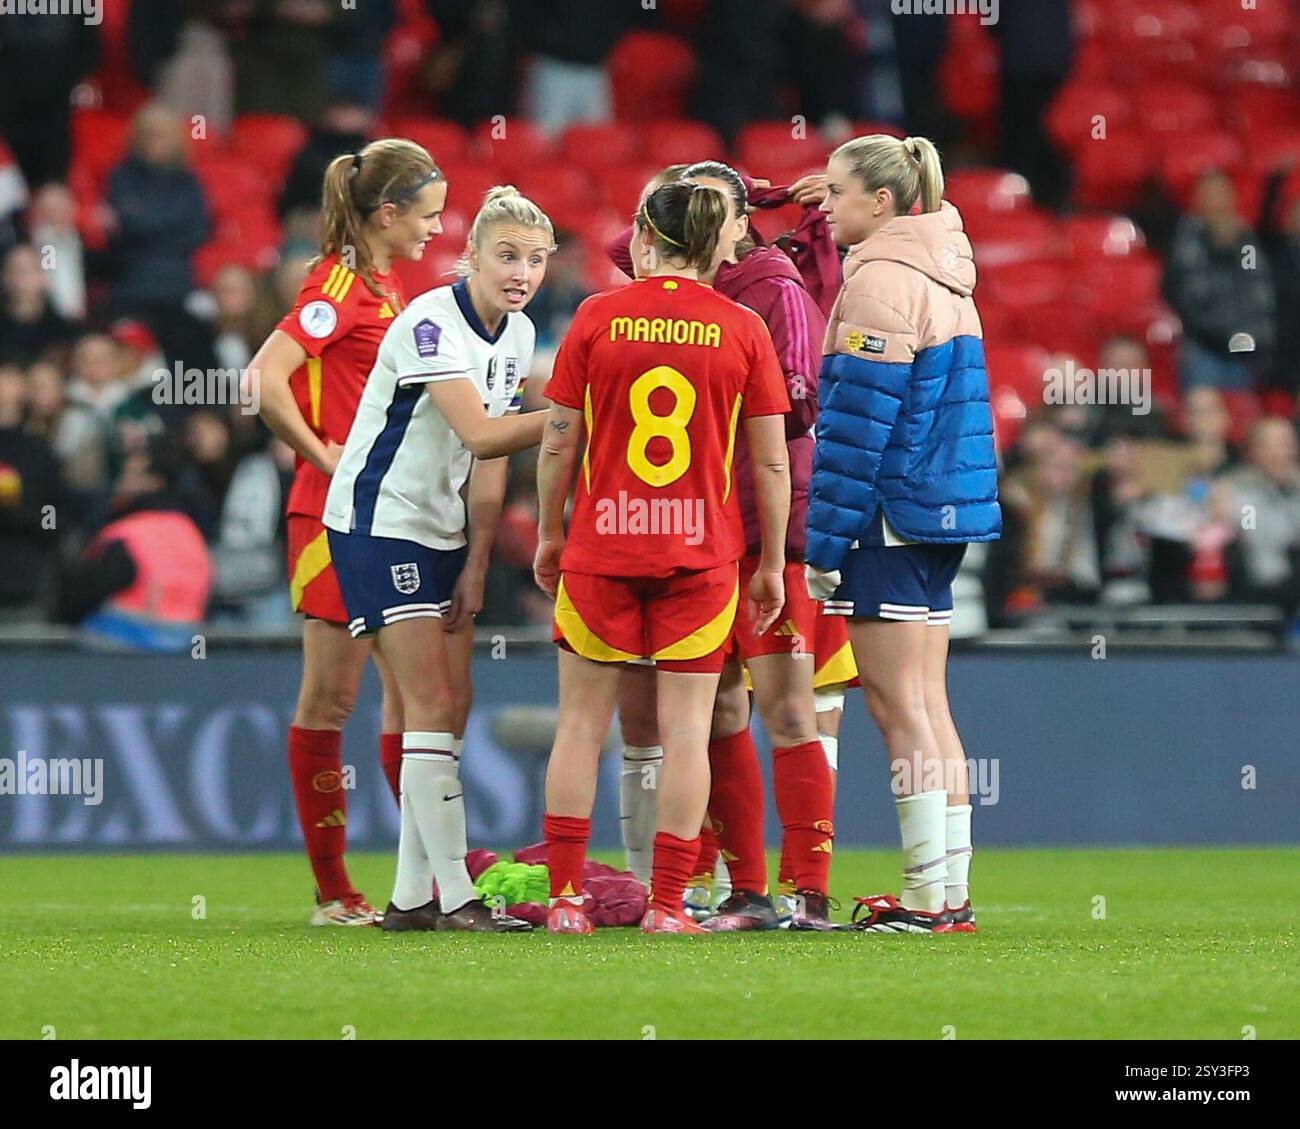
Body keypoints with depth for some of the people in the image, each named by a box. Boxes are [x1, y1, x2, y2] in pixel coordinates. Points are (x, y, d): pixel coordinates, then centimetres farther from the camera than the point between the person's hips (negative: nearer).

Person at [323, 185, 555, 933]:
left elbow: (491, 460, 9)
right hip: (379, 525, -9)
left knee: (454, 706, 6)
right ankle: (454, 896, -13)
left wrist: (477, 563, 5)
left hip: (443, 531, 9)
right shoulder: (430, 323, -20)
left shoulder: (519, 334, 6)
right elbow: (480, 433, -29)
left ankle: (413, 897, 12)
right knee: (432, 704, -13)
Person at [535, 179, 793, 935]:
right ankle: (668, 903, 0)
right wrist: (771, 565, 8)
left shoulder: (597, 318, -2)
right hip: (703, 555, 0)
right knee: (687, 730, 3)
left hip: (601, 548, 0)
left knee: (582, 722, 8)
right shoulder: (744, 330, -1)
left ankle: (566, 897, 5)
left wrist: (549, 533, 14)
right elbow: (772, 463, 0)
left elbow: (559, 445, 1)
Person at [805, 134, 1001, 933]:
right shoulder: (944, 275, 15)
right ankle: (951, 890, 12)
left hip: (891, 511, -9)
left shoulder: (881, 281, -13)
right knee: (927, 703, 11)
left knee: (899, 705, -6)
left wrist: (825, 541, -15)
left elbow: (858, 424, -17)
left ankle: (929, 896, -7)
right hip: (943, 512, 9)